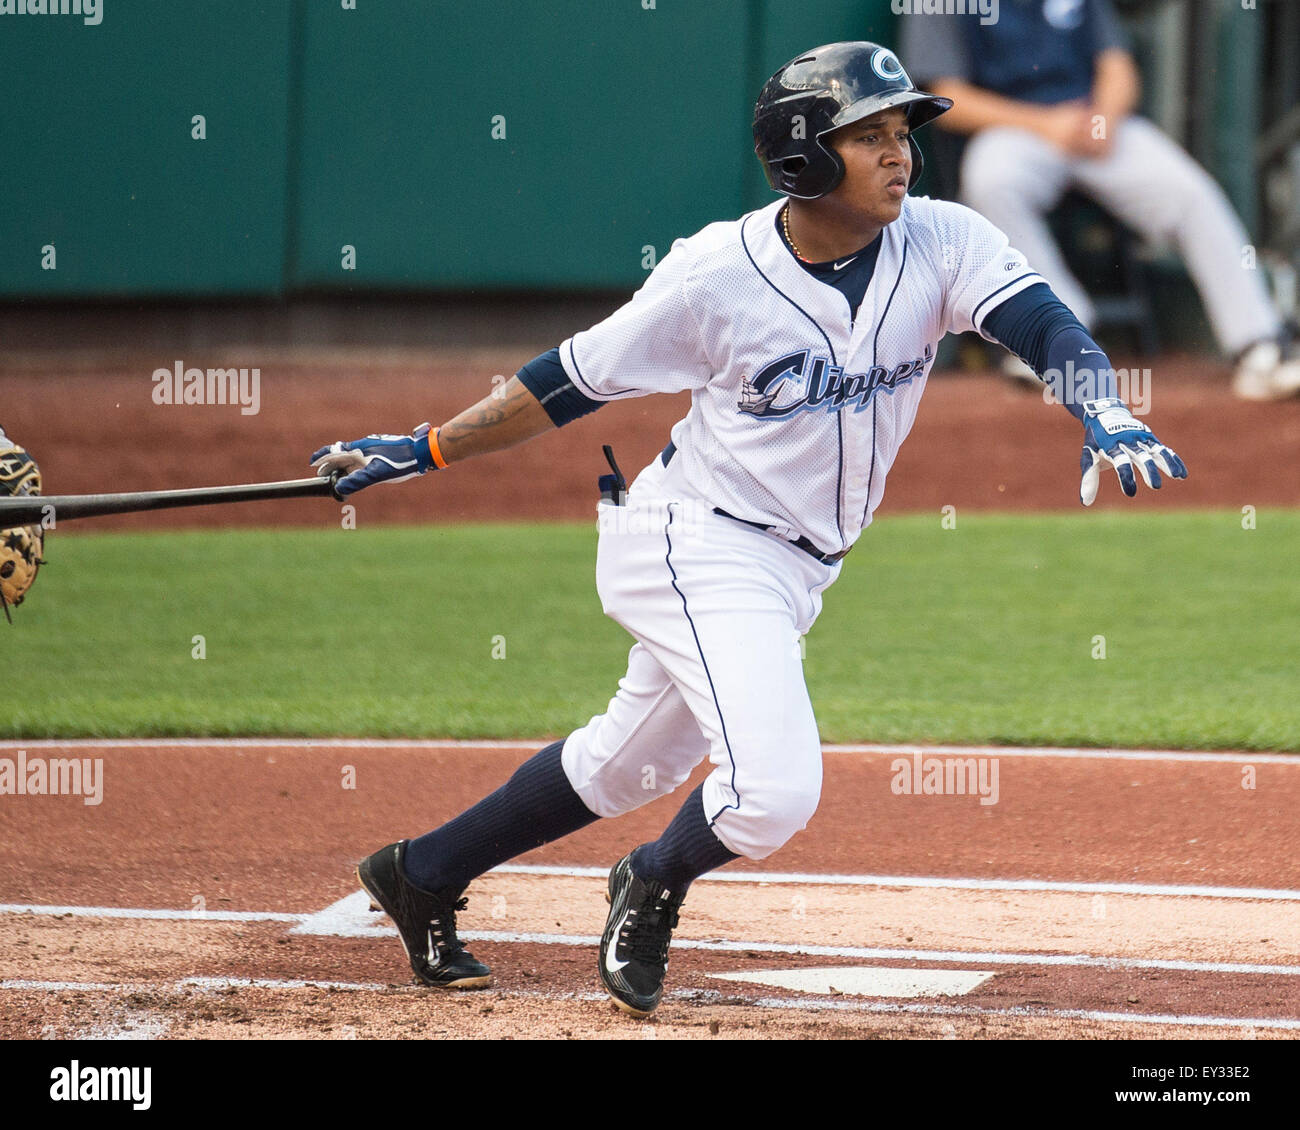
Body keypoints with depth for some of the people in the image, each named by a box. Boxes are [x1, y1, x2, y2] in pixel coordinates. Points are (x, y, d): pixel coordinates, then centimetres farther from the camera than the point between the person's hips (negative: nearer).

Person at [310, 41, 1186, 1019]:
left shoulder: (941, 246, -8)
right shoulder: (717, 274, -17)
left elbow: (1045, 323, -23)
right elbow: (576, 378, -6)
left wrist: (1103, 415, -45)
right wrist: (421, 453, -2)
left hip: (795, 570, 6)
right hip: (700, 545, -6)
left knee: (630, 764, 21)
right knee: (774, 786, -21)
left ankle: (423, 873, 39)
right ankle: (653, 887, 11)